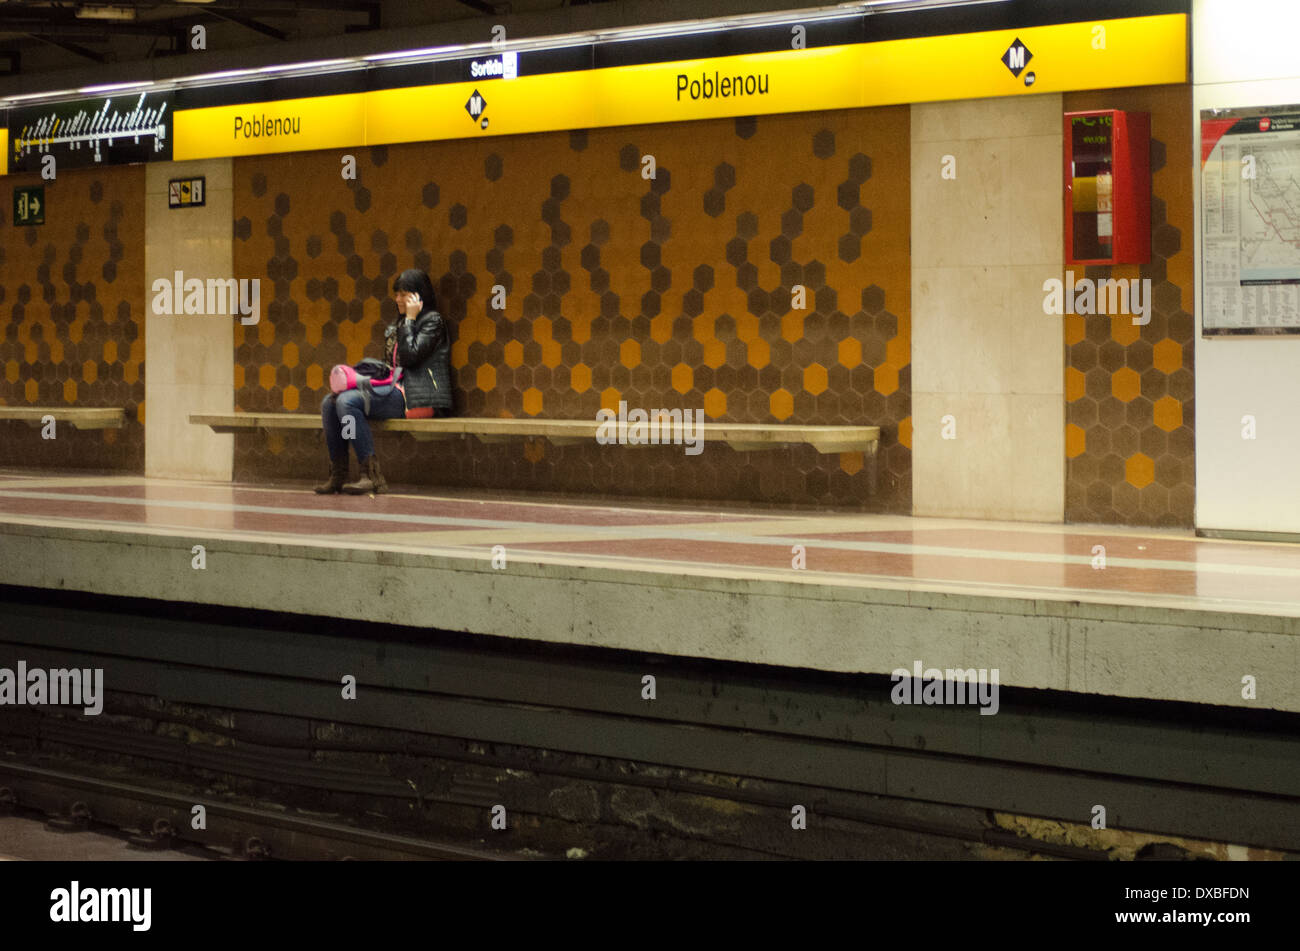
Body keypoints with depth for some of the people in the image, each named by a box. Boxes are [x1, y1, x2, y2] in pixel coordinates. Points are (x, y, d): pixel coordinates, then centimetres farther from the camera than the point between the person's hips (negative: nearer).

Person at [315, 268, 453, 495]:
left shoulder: (432, 321, -2)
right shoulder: (399, 325, 24)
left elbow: (410, 356, -15)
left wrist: (410, 319, -7)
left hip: (415, 396, -9)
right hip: (396, 389, 9)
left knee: (348, 401, -25)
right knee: (329, 402, -3)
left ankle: (372, 476, -28)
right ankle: (338, 474, -8)